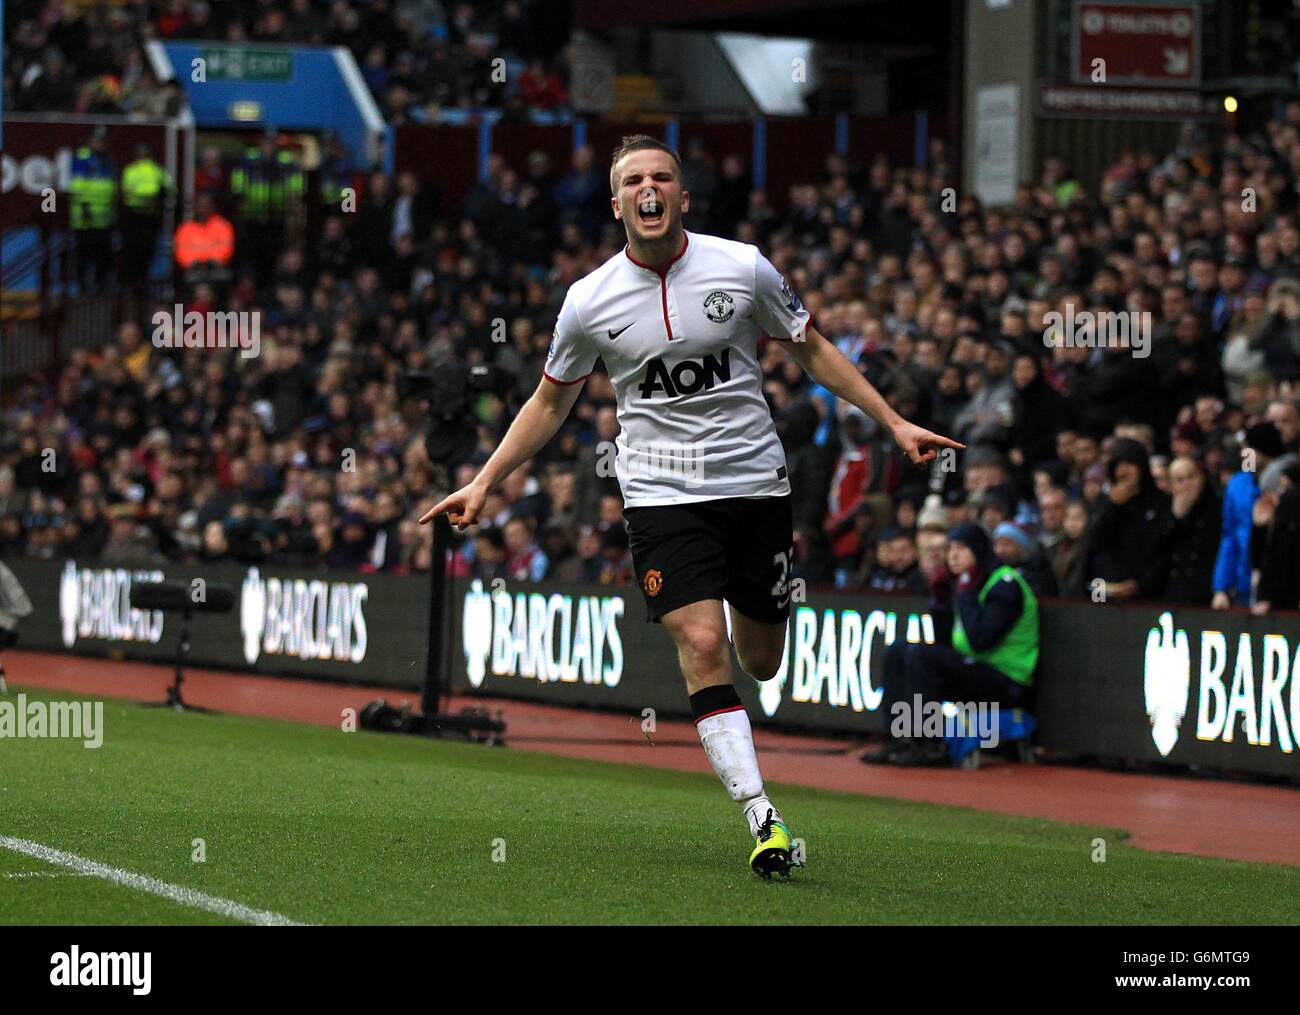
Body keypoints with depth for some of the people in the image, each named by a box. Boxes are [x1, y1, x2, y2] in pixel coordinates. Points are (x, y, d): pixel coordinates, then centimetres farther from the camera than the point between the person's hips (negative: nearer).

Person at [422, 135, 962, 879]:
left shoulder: (743, 267, -4)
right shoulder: (589, 301, -3)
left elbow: (813, 349, 9)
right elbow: (551, 403, 11)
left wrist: (896, 424, 5)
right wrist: (483, 484, 6)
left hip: (756, 481, 1)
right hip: (663, 494, -1)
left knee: (760, 662, 7)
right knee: (703, 646, -19)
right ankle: (763, 817, -19)